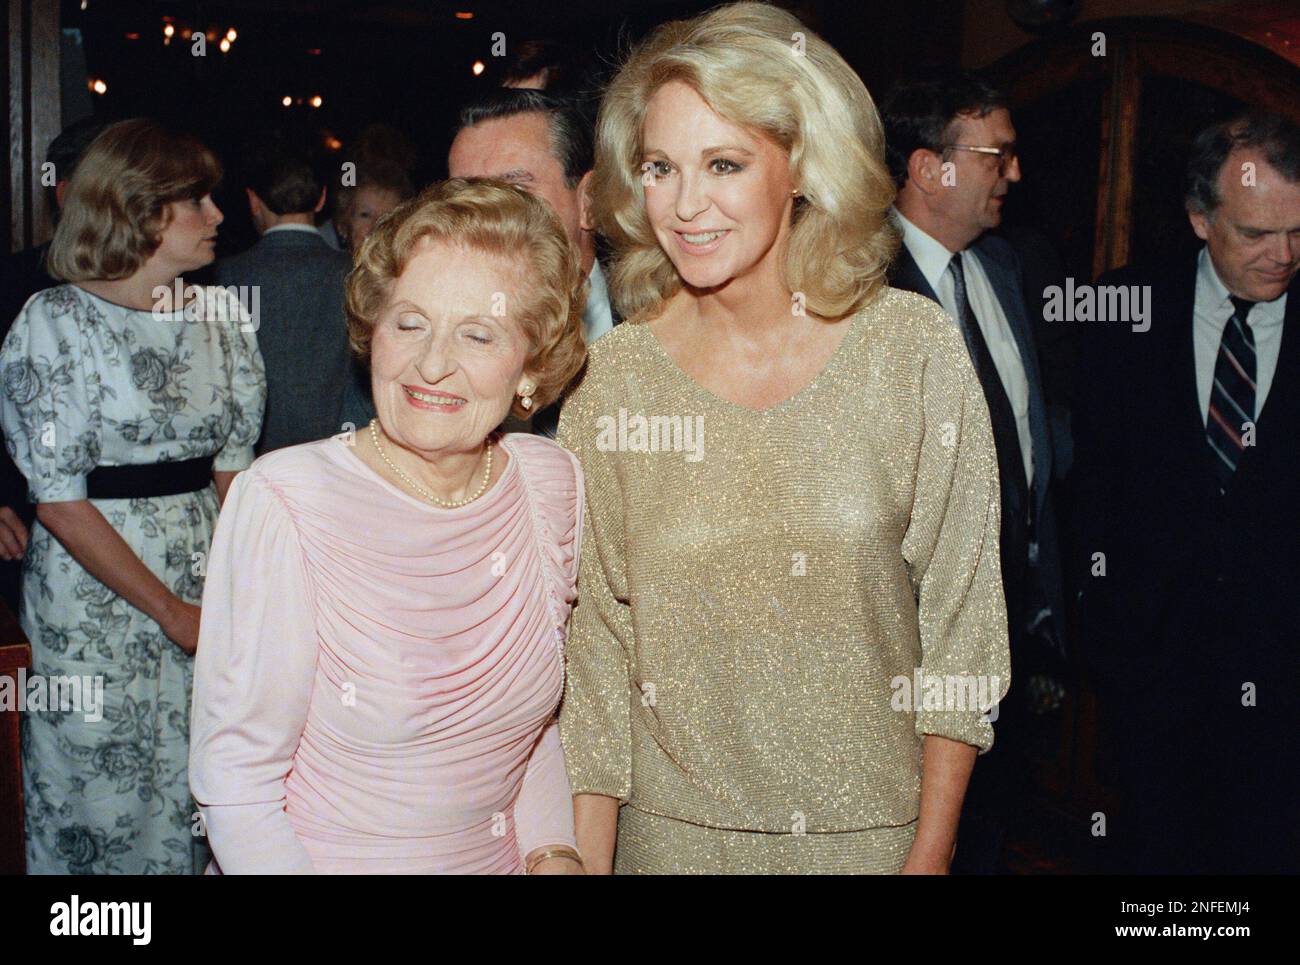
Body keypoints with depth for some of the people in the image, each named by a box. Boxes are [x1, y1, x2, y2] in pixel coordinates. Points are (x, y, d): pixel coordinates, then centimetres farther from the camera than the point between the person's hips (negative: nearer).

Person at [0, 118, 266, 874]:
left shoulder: (220, 318, 5)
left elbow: (233, 470, 7)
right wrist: (171, 612, -13)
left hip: (208, 590, 4)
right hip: (93, 598, -4)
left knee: (199, 796, 11)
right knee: (101, 803, 8)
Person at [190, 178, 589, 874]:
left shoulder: (554, 486, -1)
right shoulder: (283, 502, -14)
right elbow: (234, 785, -11)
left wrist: (554, 854, -1)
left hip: (502, 860, 4)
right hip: (327, 862, -3)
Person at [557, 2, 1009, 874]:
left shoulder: (916, 351, -10)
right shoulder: (613, 377, -7)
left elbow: (960, 615, -6)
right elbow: (597, 640, -3)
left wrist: (932, 852, -7)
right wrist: (587, 861, -6)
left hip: (871, 825, -1)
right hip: (673, 829, 1)